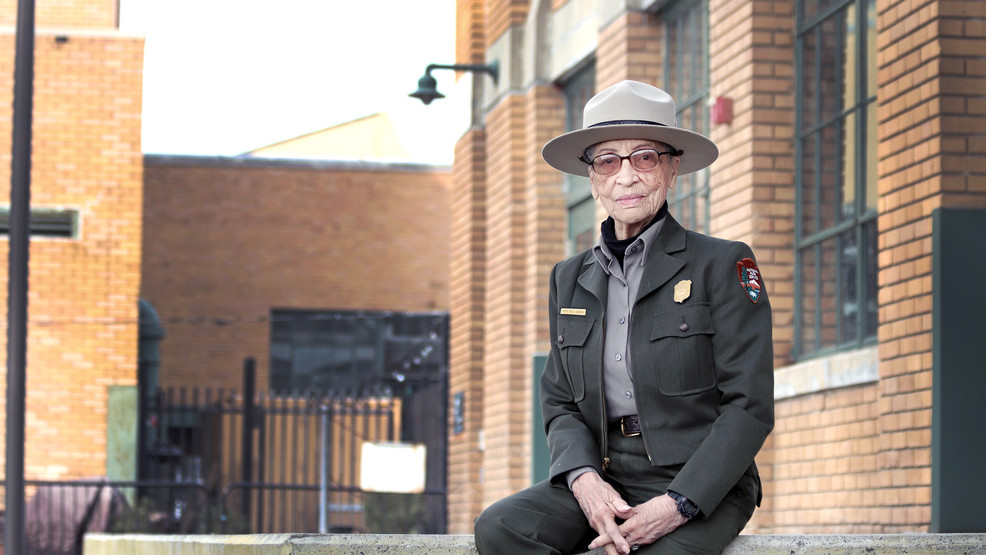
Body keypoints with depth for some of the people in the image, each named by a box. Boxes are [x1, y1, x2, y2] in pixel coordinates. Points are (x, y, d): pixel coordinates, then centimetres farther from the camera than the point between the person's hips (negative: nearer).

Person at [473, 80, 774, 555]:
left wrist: (678, 504, -17)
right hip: (604, 479, 4)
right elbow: (560, 403, 14)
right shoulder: (570, 280, 17)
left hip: (703, 485, -4)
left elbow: (750, 407, -5)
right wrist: (584, 479, -9)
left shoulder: (722, 265, 1)